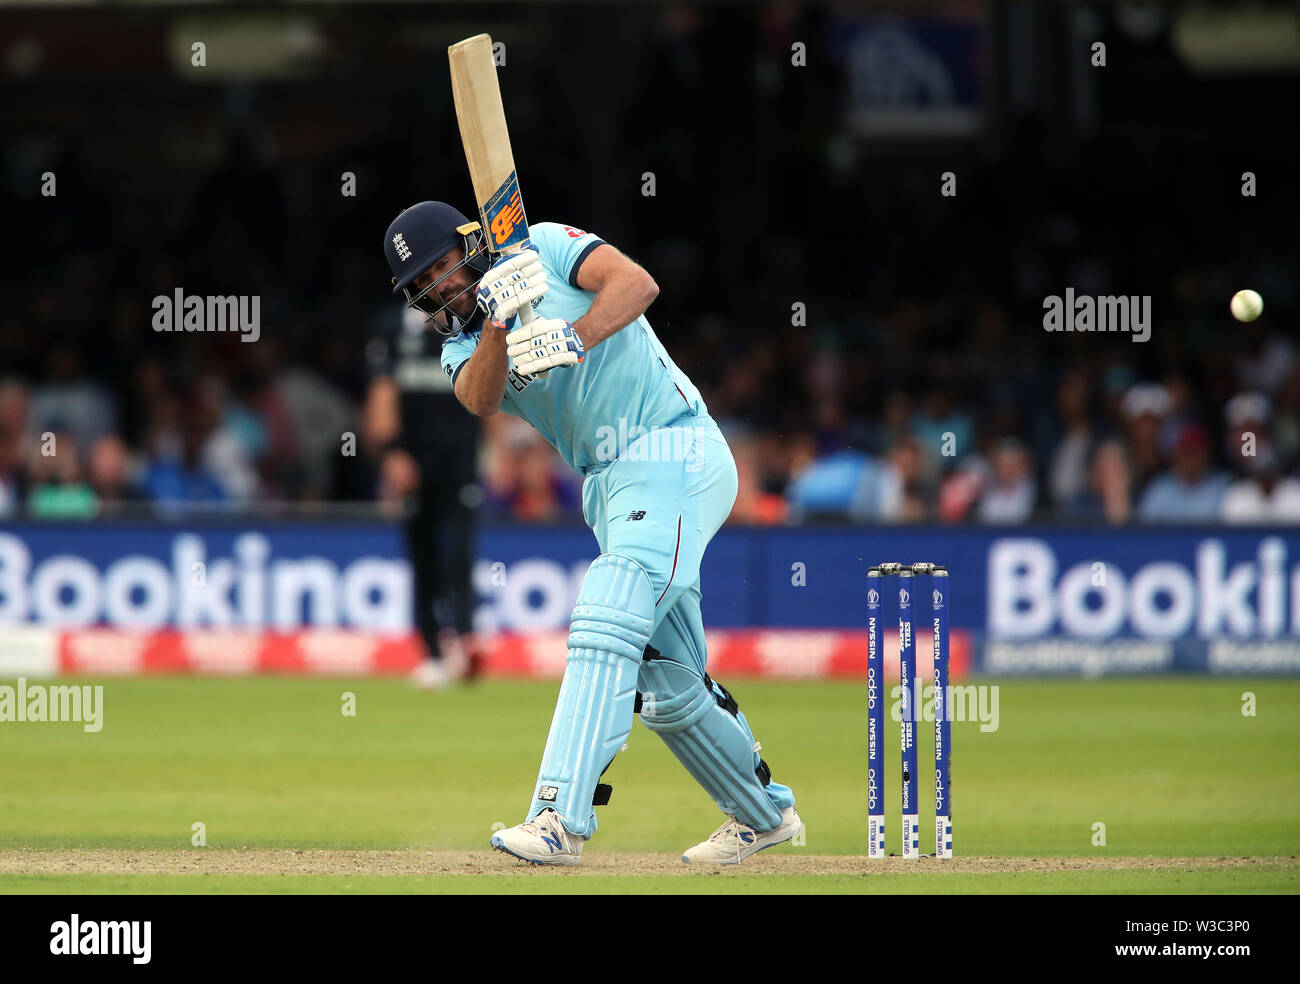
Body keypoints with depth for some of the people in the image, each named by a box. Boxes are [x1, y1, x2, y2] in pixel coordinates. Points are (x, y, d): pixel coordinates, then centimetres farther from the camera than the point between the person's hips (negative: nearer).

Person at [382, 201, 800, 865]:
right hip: (608, 488, 8)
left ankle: (560, 819, -34)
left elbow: (636, 284, -16)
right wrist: (496, 325, -27)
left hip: (674, 454, -8)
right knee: (665, 684, 10)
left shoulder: (544, 247, 1)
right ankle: (763, 814, 30)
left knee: (607, 619, -24)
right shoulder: (463, 349, 14)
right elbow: (481, 400, -10)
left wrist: (574, 338, -31)